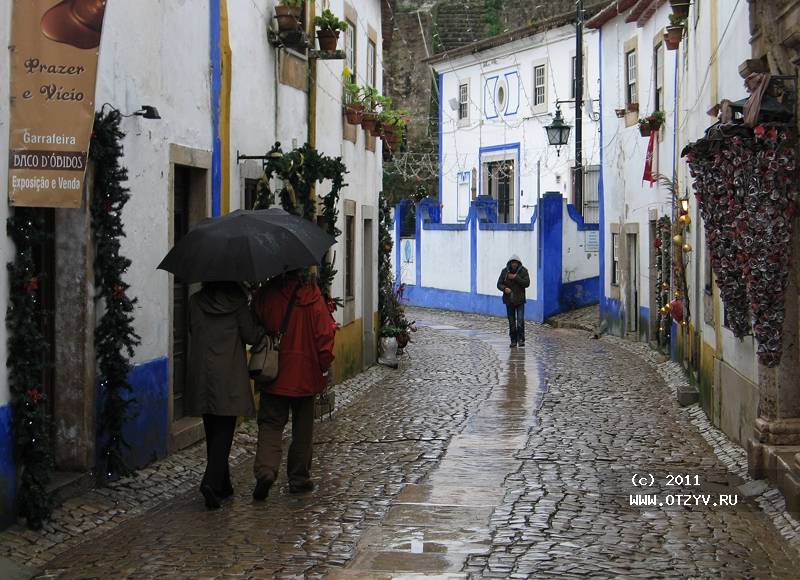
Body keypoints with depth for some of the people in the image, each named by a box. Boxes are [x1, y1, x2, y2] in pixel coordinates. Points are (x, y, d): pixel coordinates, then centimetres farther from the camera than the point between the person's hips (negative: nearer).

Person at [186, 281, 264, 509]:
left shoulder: (195, 302, 3)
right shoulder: (237, 302, -8)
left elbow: (193, 331, 13)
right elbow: (251, 336, -6)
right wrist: (263, 328, 12)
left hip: (201, 376, 4)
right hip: (229, 378, -4)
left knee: (212, 432, 14)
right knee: (224, 431, -1)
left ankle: (222, 485, 20)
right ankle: (211, 482, -18)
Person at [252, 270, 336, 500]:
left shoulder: (264, 296, -5)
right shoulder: (312, 296, -9)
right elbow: (325, 333, -8)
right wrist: (325, 366, 3)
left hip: (273, 375, 1)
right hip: (305, 375, -1)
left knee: (270, 423, 6)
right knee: (303, 429, 12)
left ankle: (265, 470, -16)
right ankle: (299, 479, 18)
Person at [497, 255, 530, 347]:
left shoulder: (523, 271, -4)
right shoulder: (505, 271, 1)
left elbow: (527, 283, -13)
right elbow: (499, 284, 1)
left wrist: (515, 277, -19)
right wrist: (504, 288, -20)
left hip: (519, 300, -2)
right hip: (509, 300, 2)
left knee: (520, 321, -11)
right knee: (511, 322, 6)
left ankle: (521, 339, -1)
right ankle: (513, 340, 14)